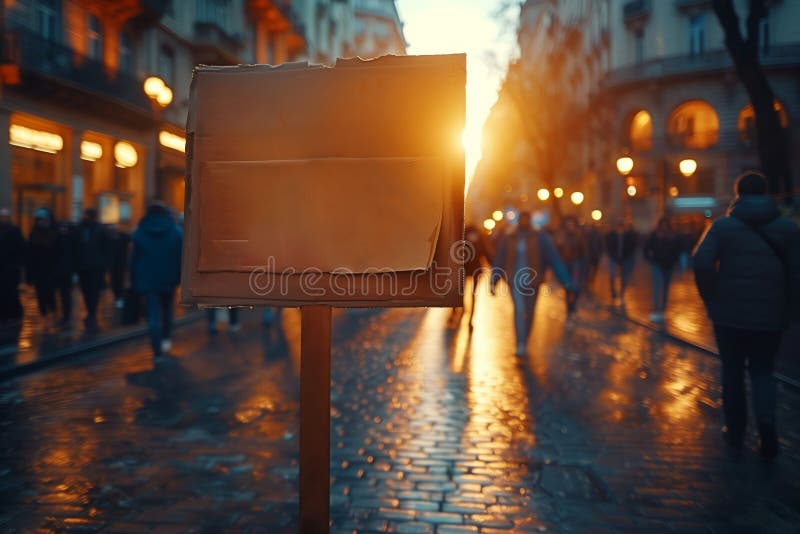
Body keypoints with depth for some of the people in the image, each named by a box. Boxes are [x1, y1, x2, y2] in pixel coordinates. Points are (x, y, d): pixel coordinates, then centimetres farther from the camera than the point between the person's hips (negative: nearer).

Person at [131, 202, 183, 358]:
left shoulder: (139, 233, 1)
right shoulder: (177, 232, 0)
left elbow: (134, 258, 2)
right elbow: (181, 257, -3)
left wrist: (135, 281, 7)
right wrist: (179, 277, 1)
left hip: (148, 280, -1)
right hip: (168, 280, 1)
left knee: (153, 316, -3)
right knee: (167, 310, 22)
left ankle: (157, 350, -10)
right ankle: (166, 339, 28)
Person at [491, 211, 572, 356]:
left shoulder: (540, 238, -6)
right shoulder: (507, 239, -2)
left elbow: (554, 259, -8)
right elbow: (499, 261, 3)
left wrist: (565, 281, -12)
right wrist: (493, 282, 2)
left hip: (532, 280, 1)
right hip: (515, 280, -1)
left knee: (529, 312, 12)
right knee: (519, 310, -17)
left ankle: (524, 343, 31)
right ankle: (520, 344, -19)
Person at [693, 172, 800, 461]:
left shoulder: (722, 225, -3)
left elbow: (701, 263, -14)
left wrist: (712, 300, -2)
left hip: (728, 314, -1)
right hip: (770, 316, 1)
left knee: (732, 370, 13)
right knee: (762, 370, 14)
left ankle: (735, 431, 19)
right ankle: (766, 423, -9)